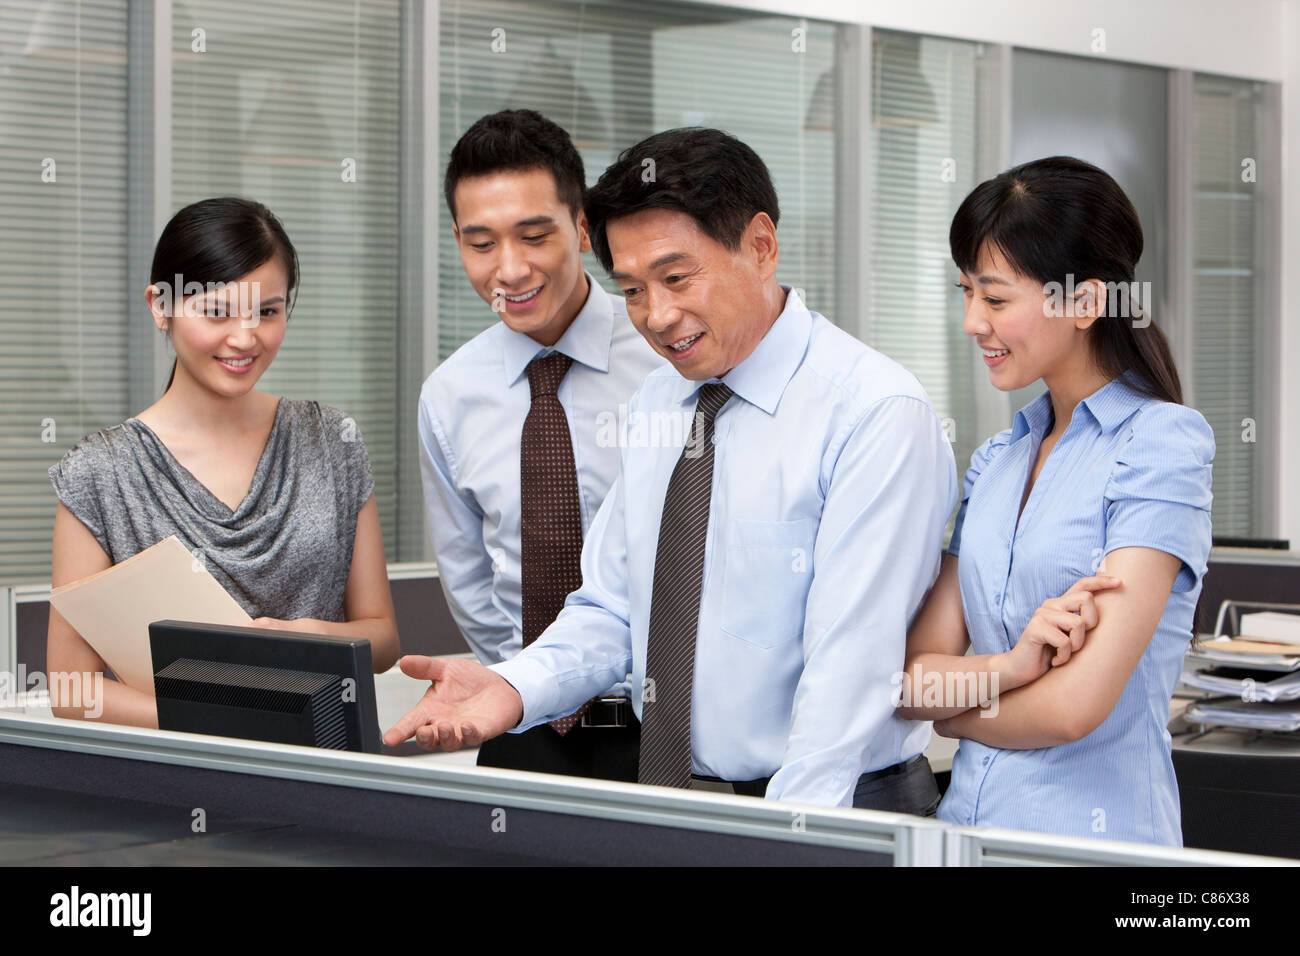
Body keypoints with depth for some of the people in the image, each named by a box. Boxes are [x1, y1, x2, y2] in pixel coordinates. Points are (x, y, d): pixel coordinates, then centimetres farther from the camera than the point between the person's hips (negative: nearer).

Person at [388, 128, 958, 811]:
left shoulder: (879, 414, -12)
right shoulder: (653, 408, 12)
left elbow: (849, 671, -18)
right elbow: (609, 611, 14)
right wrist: (514, 689, -6)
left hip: (837, 818, -5)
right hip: (662, 808, 5)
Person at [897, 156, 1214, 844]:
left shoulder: (1162, 446, -11)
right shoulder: (995, 461, 10)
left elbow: (1078, 705, -18)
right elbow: (915, 671, 3)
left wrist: (948, 700, 0)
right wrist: (1011, 667, -16)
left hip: (1095, 829, -6)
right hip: (967, 823, 6)